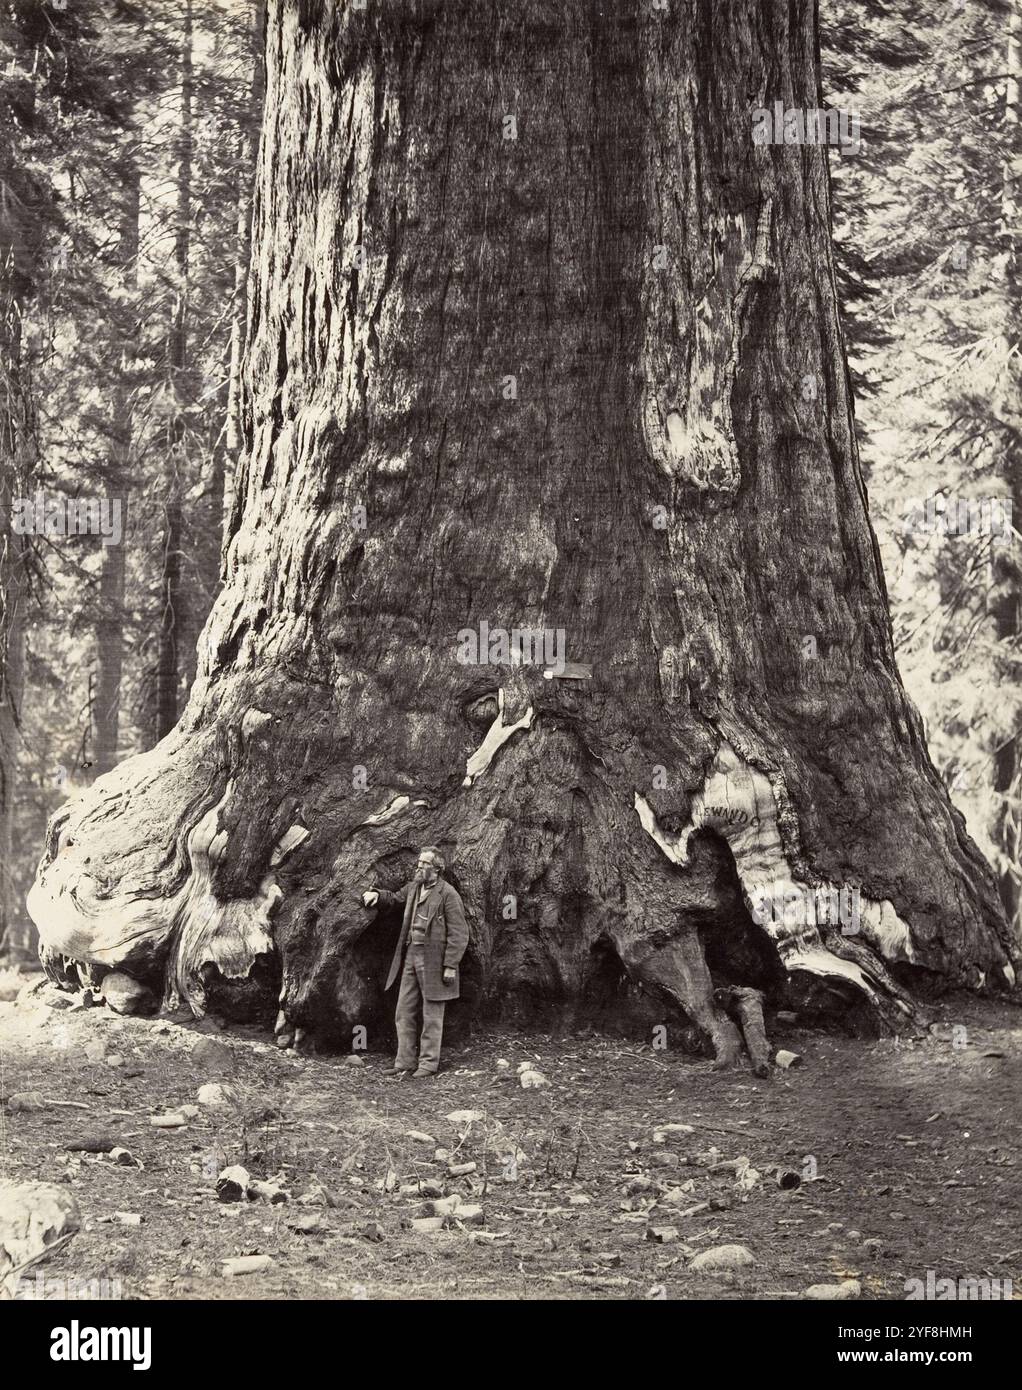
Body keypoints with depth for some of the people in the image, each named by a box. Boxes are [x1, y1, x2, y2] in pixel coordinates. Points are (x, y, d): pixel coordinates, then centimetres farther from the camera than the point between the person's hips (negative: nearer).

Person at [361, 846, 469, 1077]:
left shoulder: (447, 894, -11)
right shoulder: (413, 887, 10)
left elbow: (459, 933, -12)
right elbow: (395, 898, 31)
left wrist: (451, 966, -16)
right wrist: (377, 894, 9)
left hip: (433, 961, -7)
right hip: (410, 956, 8)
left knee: (432, 1016, 2)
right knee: (404, 1013, 10)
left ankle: (428, 1064, 10)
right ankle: (405, 1063, 17)